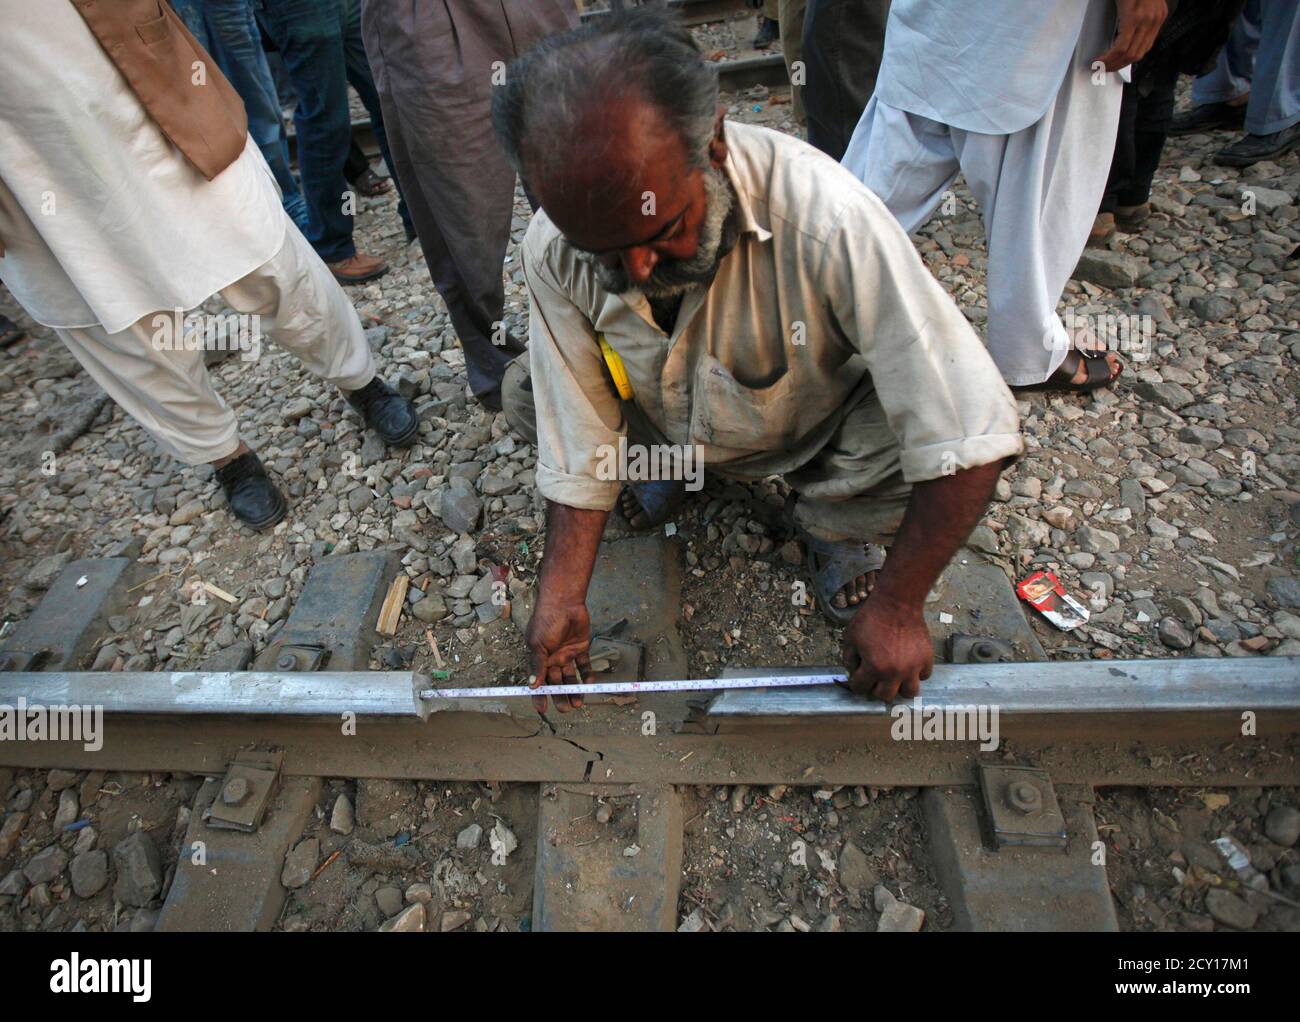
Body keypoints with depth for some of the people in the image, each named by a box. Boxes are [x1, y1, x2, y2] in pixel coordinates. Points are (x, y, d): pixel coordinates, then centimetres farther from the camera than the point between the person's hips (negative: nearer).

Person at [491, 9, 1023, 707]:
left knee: (915, 428, -32)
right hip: (670, 425, 3)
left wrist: (897, 605, -29)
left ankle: (835, 530, 2)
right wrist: (561, 596, -22)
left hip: (815, 434, -2)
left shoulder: (824, 217, -38)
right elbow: (578, 438, -17)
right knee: (524, 388, -14)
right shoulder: (553, 251, -25)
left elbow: (971, 434, -35)